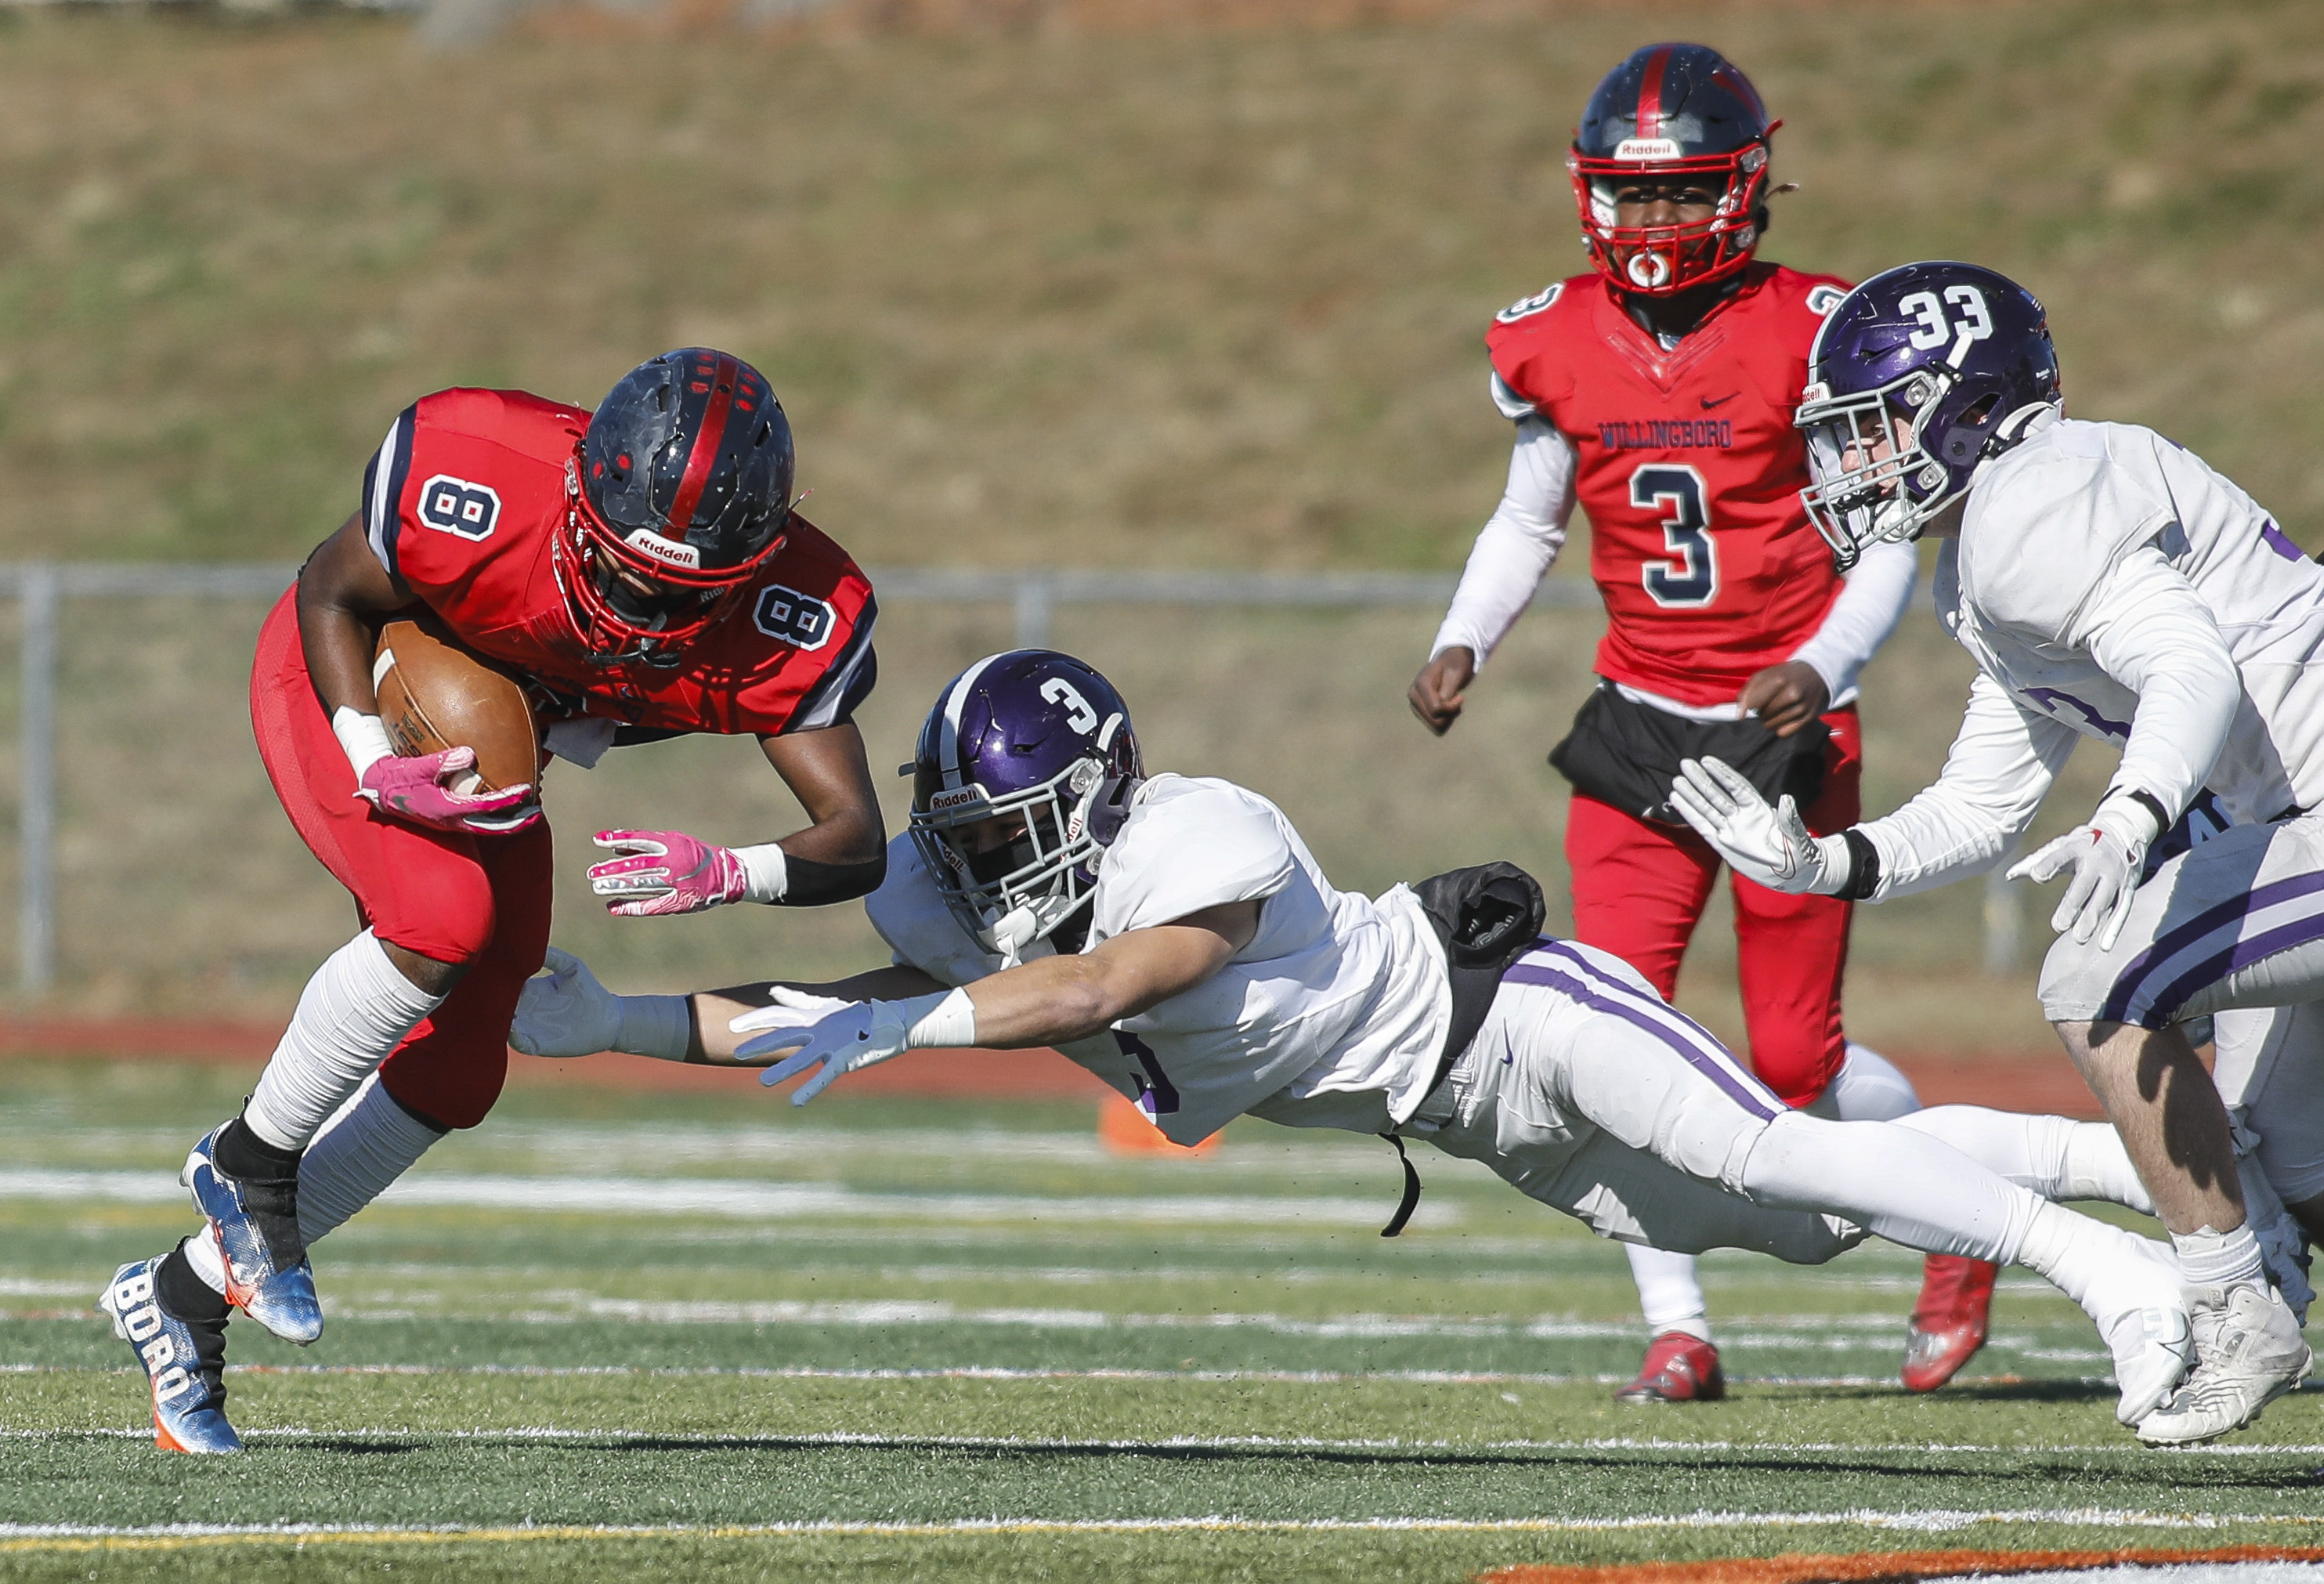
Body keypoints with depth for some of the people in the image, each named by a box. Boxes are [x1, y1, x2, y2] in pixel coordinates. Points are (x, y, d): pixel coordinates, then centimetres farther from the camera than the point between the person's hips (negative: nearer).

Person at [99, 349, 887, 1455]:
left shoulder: (789, 619, -32)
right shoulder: (475, 489, -39)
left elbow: (857, 843, -28)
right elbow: (330, 594, -19)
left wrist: (725, 876, -46)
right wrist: (376, 769, -33)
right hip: (344, 689, -5)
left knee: (452, 1076, 3)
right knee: (444, 918, -31)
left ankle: (184, 1292, 19)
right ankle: (251, 1159, -6)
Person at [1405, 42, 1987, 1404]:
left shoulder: (1806, 336, -9)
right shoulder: (1560, 349, 3)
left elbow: (1887, 546, -4)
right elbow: (1528, 525, 19)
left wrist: (1822, 667, -20)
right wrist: (1463, 643, 3)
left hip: (1786, 730, -4)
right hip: (1639, 730, 4)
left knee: (1795, 1059, -3)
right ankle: (1678, 1331, 0)